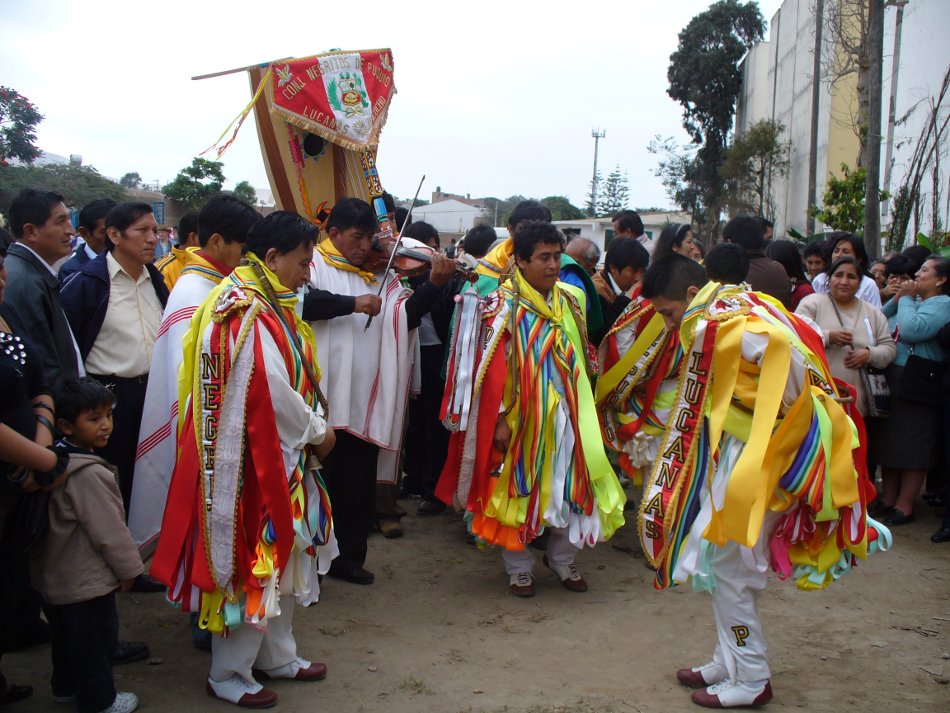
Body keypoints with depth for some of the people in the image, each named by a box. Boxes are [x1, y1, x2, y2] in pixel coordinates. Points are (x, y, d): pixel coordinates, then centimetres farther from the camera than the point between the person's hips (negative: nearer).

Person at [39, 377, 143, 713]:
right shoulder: (89, 474, -27)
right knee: (96, 640, 8)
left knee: (65, 634, 25)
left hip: (57, 576, 9)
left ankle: (65, 686, 43)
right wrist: (129, 568, -9)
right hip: (88, 581, -9)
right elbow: (108, 530, -23)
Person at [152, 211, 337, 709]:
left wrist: (313, 427, -2)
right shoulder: (249, 316, -21)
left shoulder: (263, 303, 10)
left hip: (279, 456, 10)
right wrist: (318, 432, -8)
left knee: (278, 557, 19)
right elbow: (275, 392, -23)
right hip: (253, 458, -10)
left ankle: (276, 656, 35)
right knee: (252, 560, 3)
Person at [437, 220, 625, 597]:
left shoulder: (569, 302, 8)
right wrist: (500, 419, -17)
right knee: (517, 489, 5)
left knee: (572, 487, 7)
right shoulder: (502, 306, -9)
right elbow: (491, 368, -13)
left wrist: (582, 409, 17)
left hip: (565, 415, 5)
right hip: (520, 417, -5)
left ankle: (562, 559, 28)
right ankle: (519, 568, 22)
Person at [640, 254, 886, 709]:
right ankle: (729, 663, 29)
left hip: (756, 460, -10)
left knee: (729, 568, 1)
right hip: (735, 454, 10)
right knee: (724, 564, 17)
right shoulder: (737, 309, 11)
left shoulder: (714, 325, -19)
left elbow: (781, 344, -35)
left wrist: (790, 414, -23)